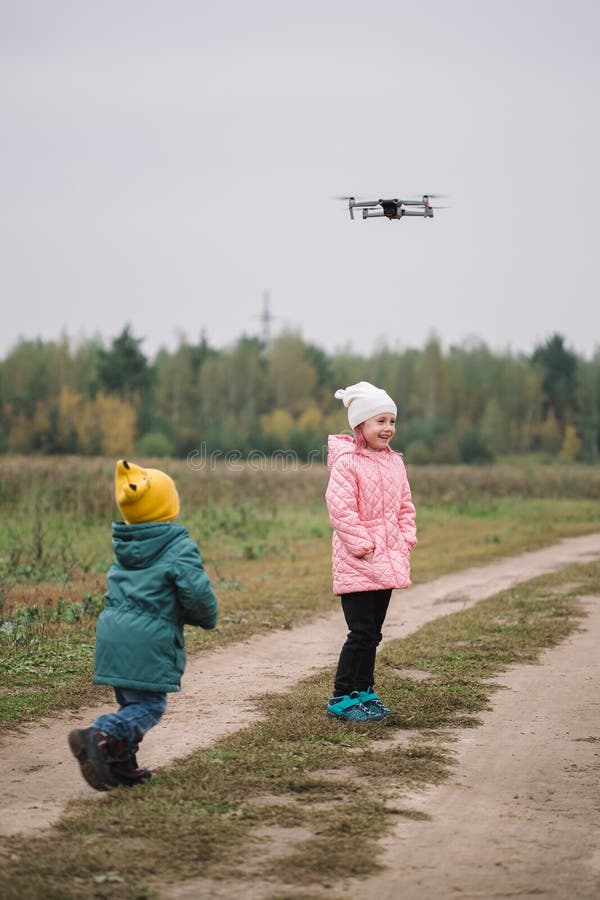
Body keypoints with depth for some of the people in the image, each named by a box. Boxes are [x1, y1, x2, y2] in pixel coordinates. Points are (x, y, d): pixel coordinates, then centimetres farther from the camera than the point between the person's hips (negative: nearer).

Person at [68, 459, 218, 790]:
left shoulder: (123, 547, 14)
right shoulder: (179, 548, -8)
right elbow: (197, 593, -14)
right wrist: (207, 618, 9)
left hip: (113, 636, 7)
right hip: (149, 642, -7)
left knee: (131, 702, 19)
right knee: (149, 705, -4)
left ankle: (120, 764, 16)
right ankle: (98, 736, -25)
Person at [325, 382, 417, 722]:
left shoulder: (394, 462, 11)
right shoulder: (346, 463, -12)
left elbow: (405, 507, 19)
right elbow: (340, 510, -17)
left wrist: (406, 541, 5)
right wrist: (364, 547, -18)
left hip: (387, 564, 7)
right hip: (356, 565, -7)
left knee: (372, 633, 13)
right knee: (362, 633, -8)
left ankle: (364, 692, 23)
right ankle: (342, 699, 0)